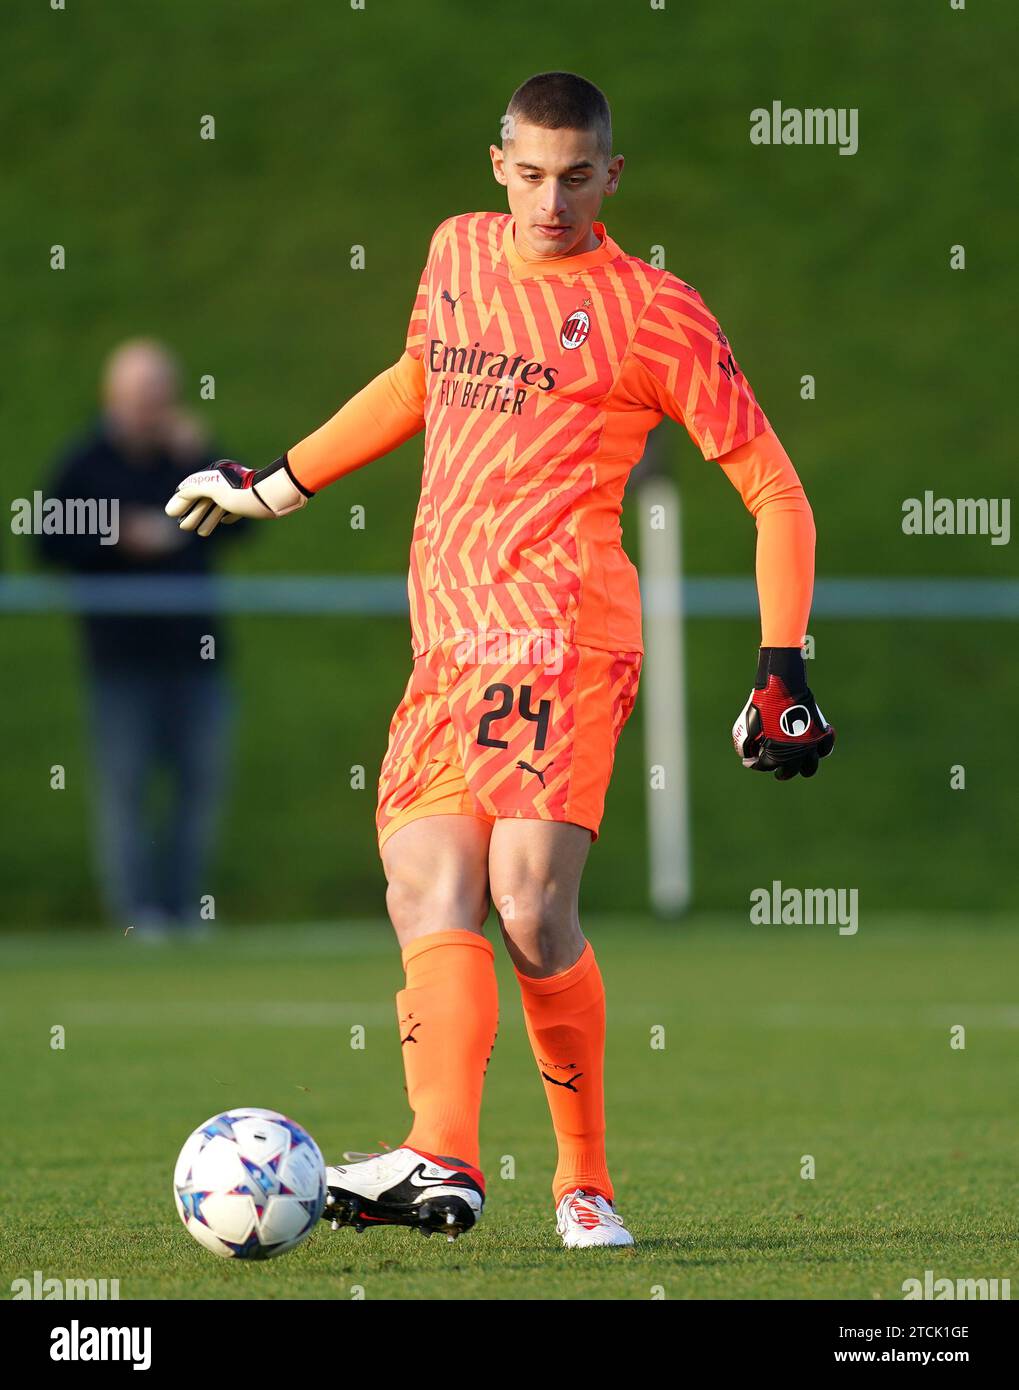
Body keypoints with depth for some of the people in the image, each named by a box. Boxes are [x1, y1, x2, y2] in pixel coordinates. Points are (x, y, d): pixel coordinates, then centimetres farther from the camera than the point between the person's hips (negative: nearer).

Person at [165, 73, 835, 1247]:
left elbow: (776, 495, 4)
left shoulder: (652, 314, 1)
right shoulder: (459, 252, 18)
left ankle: (586, 1189, -12)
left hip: (559, 630, -6)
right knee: (428, 900, -11)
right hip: (448, 643, 6)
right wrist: (275, 485, 42)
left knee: (530, 907, -19)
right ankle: (442, 1162, -24)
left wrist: (781, 670, -4)